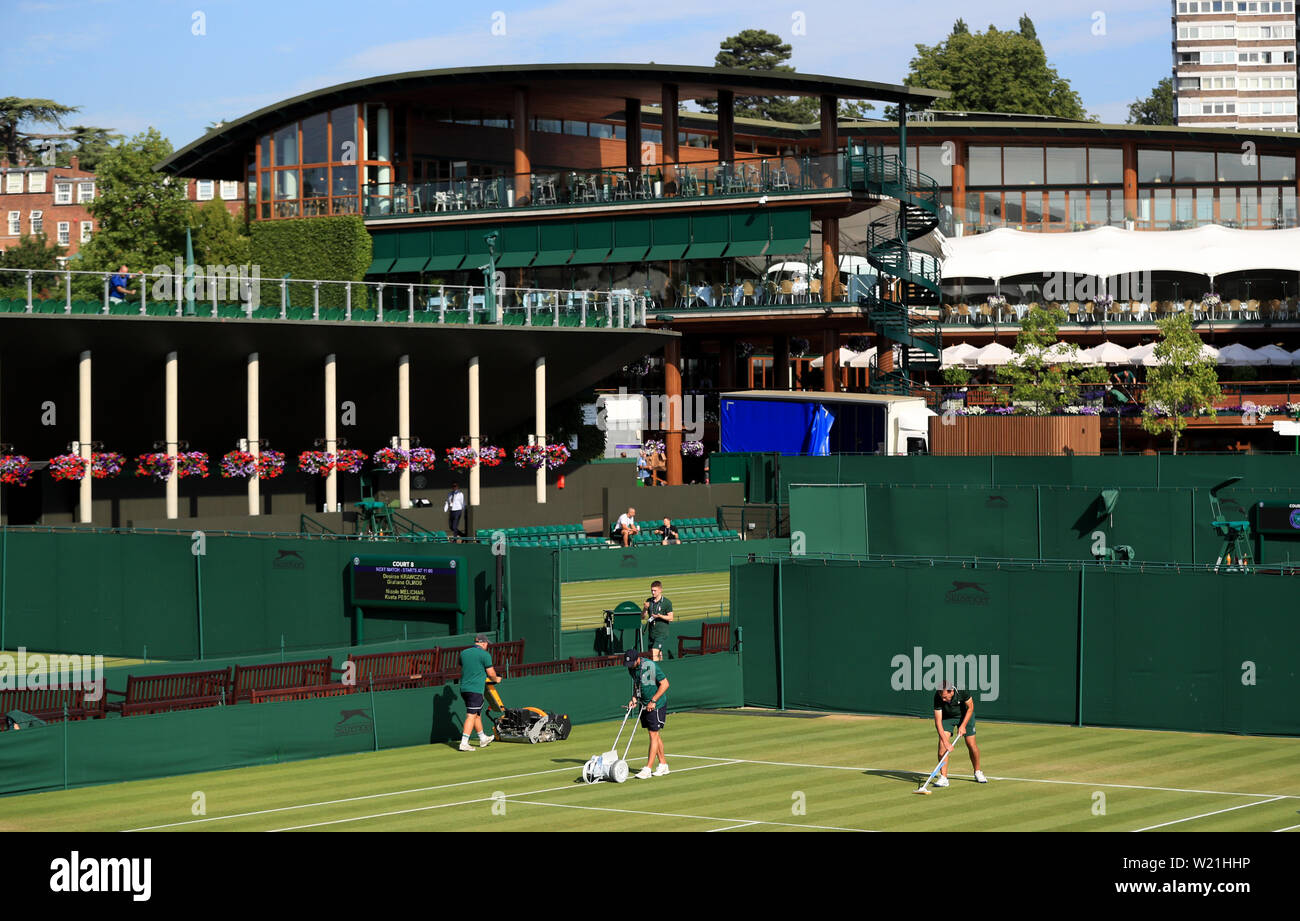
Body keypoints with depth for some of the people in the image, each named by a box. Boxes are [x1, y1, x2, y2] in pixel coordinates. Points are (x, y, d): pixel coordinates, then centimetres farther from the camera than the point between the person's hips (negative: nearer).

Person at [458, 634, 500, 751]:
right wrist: (496, 680, 17)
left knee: (477, 714, 20)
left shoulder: (463, 653, 12)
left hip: (463, 688, 7)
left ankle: (483, 739, 32)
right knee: (471, 716, -8)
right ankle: (464, 743, -14)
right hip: (476, 689, -7)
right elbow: (491, 673, -5)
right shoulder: (485, 654, -8)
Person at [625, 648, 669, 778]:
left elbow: (665, 684, -19)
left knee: (653, 735, -7)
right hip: (644, 706, 8)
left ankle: (648, 768, -9)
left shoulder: (651, 666, -21)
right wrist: (634, 698, 3)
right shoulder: (632, 668, 2)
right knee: (654, 734, 11)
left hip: (657, 705, -8)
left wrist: (653, 701, -20)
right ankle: (663, 765, 20)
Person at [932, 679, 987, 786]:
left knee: (971, 744, -3)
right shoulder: (938, 697, -32)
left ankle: (978, 772, 21)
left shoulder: (962, 691, -34)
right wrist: (946, 742, -37)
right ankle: (943, 777, -15)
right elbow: (938, 721, -30)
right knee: (942, 743, -17)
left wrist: (963, 726, -21)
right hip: (947, 716, 0)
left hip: (965, 715, 0)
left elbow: (970, 707, -15)